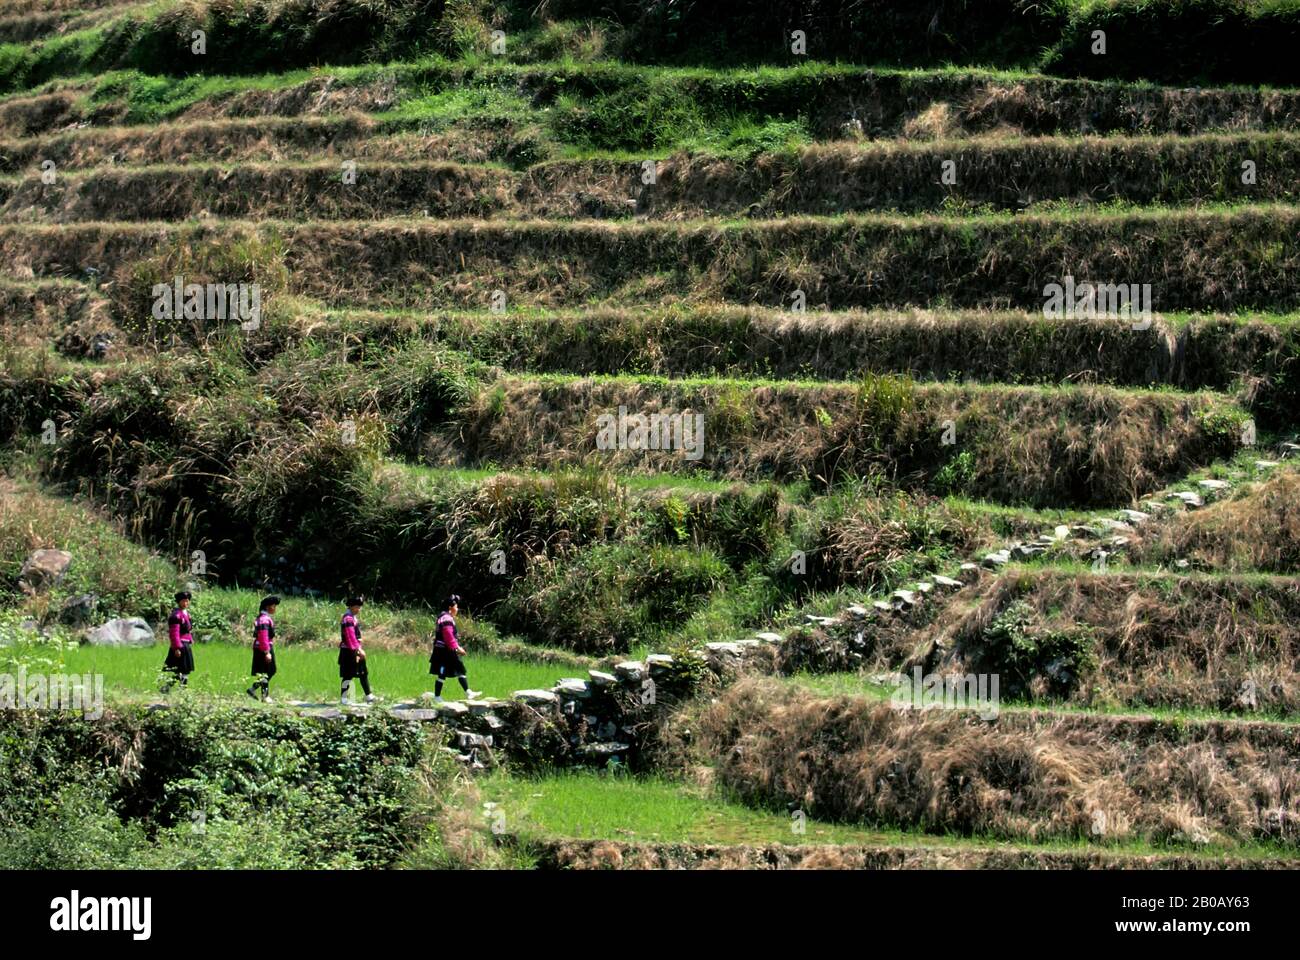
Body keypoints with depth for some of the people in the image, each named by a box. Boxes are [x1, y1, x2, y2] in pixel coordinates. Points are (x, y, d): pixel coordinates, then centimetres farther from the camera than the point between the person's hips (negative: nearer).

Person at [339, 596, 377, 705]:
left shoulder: (353, 618, 15)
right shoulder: (348, 618, -17)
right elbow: (351, 636, -24)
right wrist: (359, 650, -26)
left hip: (355, 650, 10)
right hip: (349, 651, -10)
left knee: (364, 673, 10)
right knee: (348, 675, -4)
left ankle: (369, 697, 13)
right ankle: (343, 698, 3)